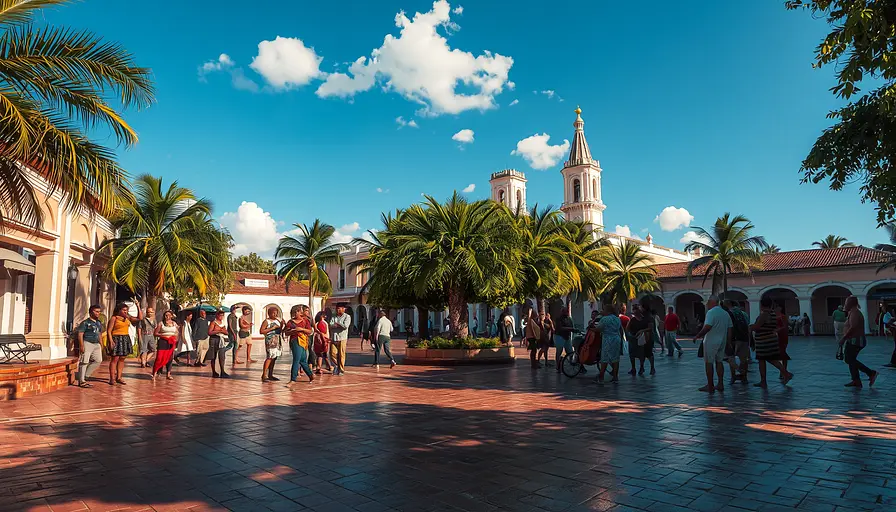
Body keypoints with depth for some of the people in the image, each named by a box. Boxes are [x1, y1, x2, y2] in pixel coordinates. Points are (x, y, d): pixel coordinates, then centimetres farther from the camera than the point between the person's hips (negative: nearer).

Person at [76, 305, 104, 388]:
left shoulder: (99, 323, 16)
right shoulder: (85, 323, -6)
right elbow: (80, 334, -10)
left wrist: (101, 345, 18)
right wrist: (81, 345, -17)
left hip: (96, 344, 7)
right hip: (87, 343, -7)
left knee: (98, 360, 1)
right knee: (84, 362, -3)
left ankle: (85, 375, 15)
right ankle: (81, 381, 3)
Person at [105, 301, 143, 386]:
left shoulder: (128, 318, 12)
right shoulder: (114, 318, -3)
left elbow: (140, 318, 11)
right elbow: (109, 331, -6)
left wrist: (138, 306, 6)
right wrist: (111, 341, -16)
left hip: (126, 339, 6)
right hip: (116, 339, -6)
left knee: (122, 359, 8)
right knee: (115, 359, -5)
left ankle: (119, 377, 13)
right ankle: (112, 378, -1)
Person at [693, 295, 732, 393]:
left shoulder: (711, 312, -15)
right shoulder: (726, 313, 11)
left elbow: (707, 327, -24)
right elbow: (730, 328, 13)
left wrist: (697, 336, -16)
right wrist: (728, 341, 19)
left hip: (711, 342, -8)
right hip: (722, 342, 8)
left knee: (709, 363, -1)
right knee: (719, 362, 15)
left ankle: (710, 387, 2)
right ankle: (720, 385, 18)